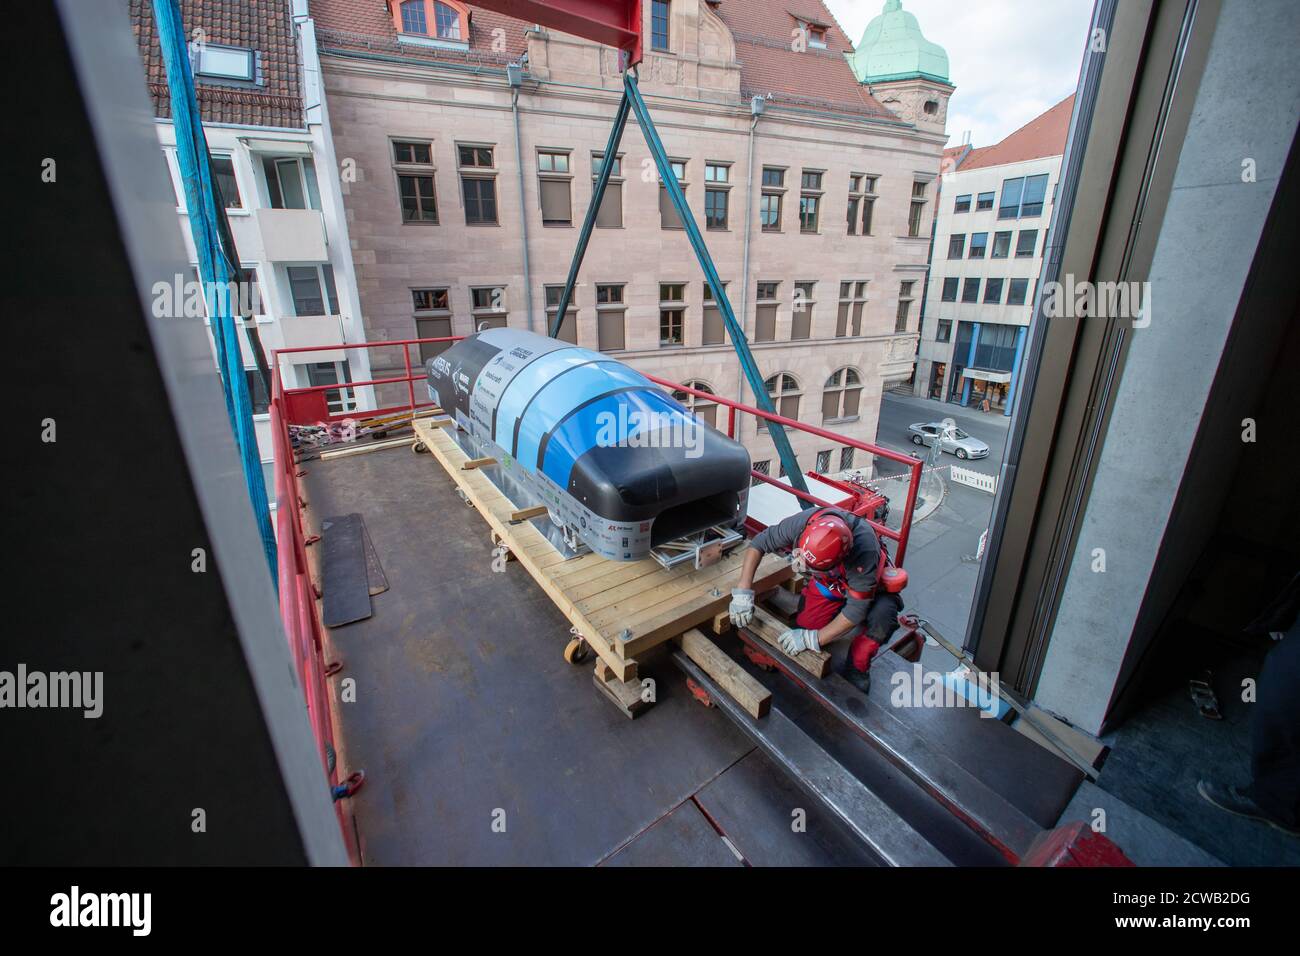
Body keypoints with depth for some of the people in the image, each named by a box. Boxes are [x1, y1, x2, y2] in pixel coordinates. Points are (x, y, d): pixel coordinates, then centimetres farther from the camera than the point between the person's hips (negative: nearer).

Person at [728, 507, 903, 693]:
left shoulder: (864, 549, -43)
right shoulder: (803, 523, -34)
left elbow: (856, 609, -34)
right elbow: (759, 543, -20)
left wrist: (813, 639, -35)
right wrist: (742, 591, -26)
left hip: (864, 587, -3)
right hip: (827, 582, 3)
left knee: (882, 614, -33)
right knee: (802, 631, -11)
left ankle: (856, 669, -5)